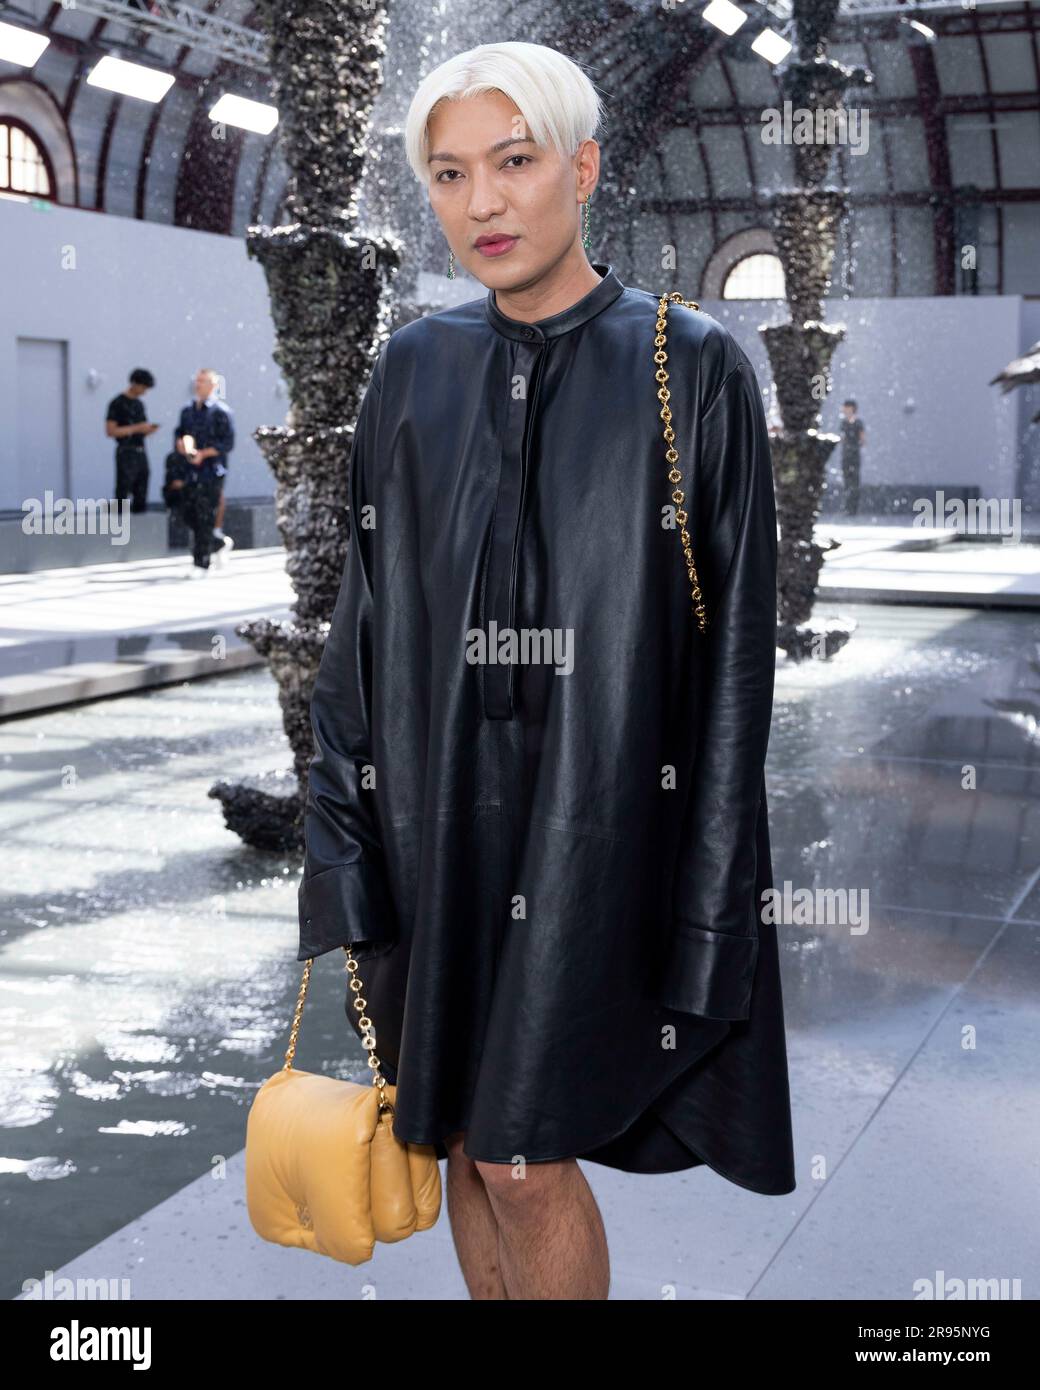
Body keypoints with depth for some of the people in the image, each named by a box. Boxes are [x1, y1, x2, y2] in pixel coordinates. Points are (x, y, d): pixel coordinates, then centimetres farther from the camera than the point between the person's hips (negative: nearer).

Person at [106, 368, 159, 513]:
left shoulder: (139, 403, 16)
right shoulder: (117, 403, -6)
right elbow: (110, 431, -12)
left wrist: (148, 430, 1)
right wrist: (136, 428, -16)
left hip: (141, 453, 7)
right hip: (126, 453, -7)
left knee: (141, 498, 7)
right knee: (122, 497, -8)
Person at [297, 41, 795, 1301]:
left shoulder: (693, 371, -6)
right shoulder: (415, 369, 6)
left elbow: (735, 647, -6)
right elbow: (365, 611, 8)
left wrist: (708, 899, -9)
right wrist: (342, 835, 4)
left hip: (597, 812, -4)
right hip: (433, 807, 4)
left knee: (523, 1155, -1)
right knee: (466, 1141, 13)